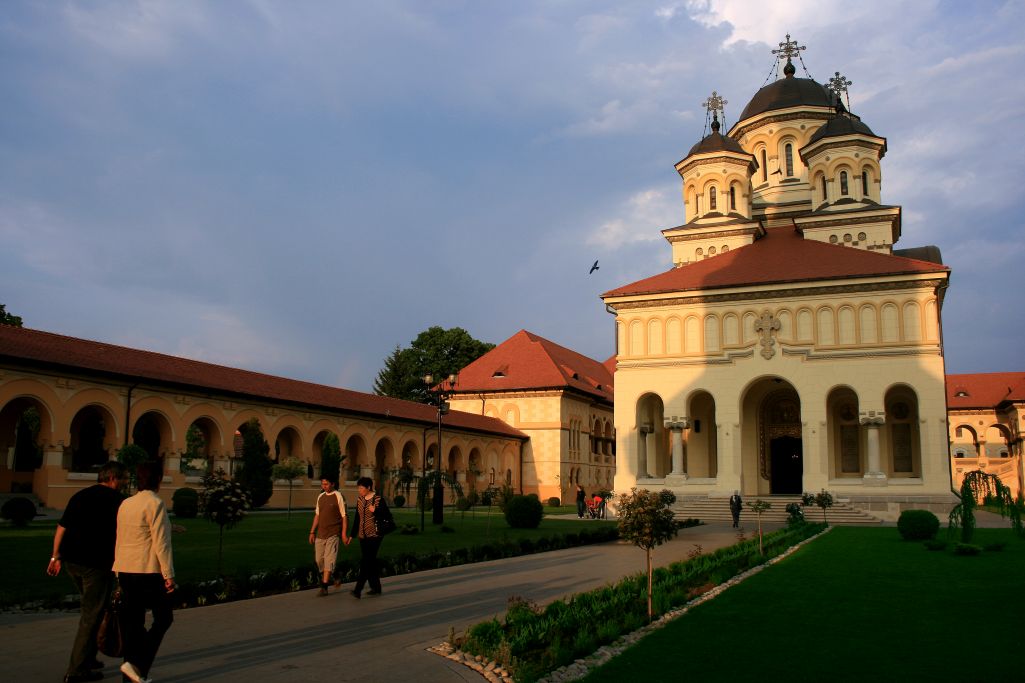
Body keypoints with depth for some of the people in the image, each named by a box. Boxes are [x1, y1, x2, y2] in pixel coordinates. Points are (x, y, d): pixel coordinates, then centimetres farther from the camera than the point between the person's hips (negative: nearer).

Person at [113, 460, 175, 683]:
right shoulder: (155, 504, -12)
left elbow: (120, 540, 18)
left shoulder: (126, 504, 12)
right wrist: (169, 575, -12)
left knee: (133, 623, 12)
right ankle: (138, 665, -5)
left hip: (125, 570, 7)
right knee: (163, 619, 5)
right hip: (149, 571, -7)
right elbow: (161, 543, -15)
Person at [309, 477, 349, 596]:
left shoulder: (338, 496, -8)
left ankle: (324, 587, -8)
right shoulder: (320, 497, 10)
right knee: (319, 559, 9)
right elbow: (317, 515, 17)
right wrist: (312, 532, 13)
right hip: (320, 533, 6)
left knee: (329, 559, -9)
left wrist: (344, 534, -12)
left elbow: (344, 516, -8)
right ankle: (327, 578, 30)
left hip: (333, 534, -6)